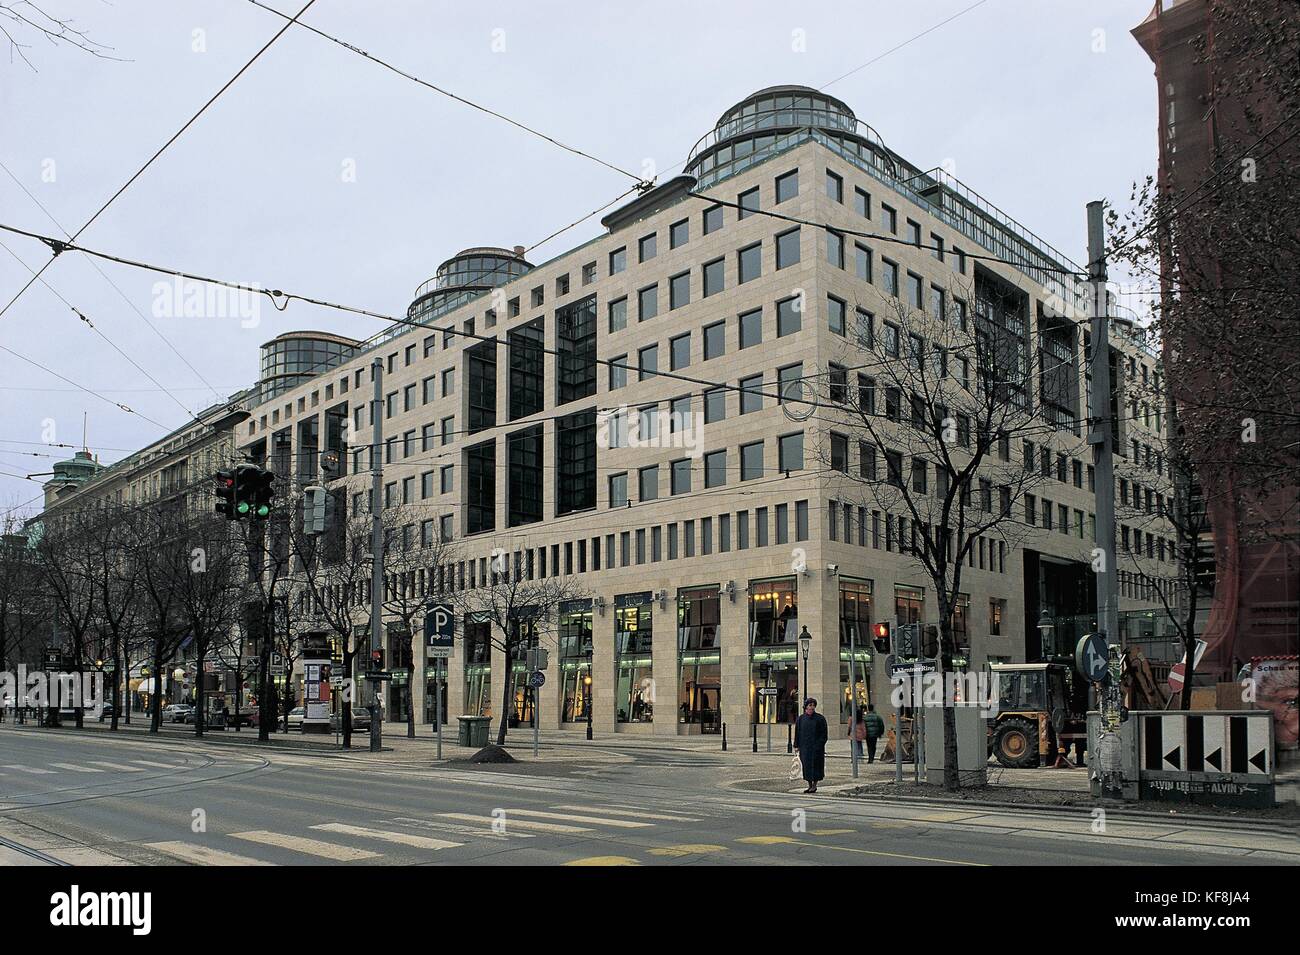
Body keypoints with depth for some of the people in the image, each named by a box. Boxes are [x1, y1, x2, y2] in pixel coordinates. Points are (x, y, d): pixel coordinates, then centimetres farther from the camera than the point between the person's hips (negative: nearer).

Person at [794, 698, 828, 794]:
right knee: (807, 766, 5)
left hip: (816, 747, -3)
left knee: (816, 765, -2)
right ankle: (810, 785, 15)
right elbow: (797, 734, 10)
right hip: (804, 747, 3)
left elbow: (824, 734, -2)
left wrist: (820, 744, -11)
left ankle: (814, 785, 8)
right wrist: (797, 746, 3)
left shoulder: (820, 718, -1)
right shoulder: (800, 719, 7)